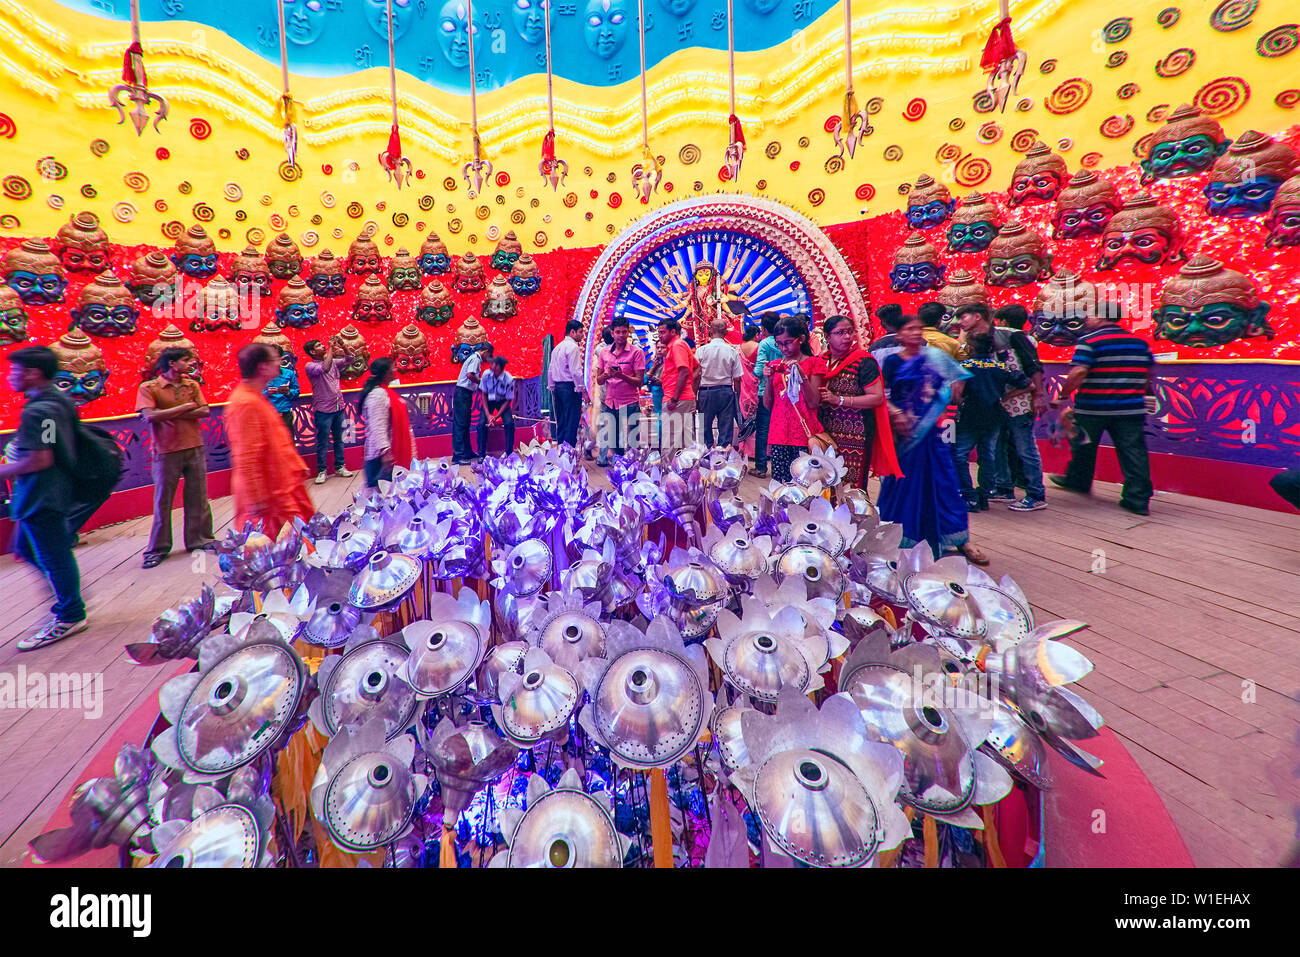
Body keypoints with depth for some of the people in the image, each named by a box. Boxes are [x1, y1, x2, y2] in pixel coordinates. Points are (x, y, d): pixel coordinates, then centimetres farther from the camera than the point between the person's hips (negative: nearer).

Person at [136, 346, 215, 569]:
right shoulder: (149, 388, -4)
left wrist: (171, 415, -12)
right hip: (167, 452, -3)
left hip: (195, 448, 3)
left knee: (198, 496, 9)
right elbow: (150, 416, -16)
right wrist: (185, 407, -11)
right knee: (163, 500, 5)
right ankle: (158, 548, 15)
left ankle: (199, 538, 22)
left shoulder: (192, 385, 8)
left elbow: (204, 411, -2)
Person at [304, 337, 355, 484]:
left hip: (339, 407, 6)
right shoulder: (310, 366, -9)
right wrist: (331, 347, -22)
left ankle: (340, 467, 23)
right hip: (323, 410, -6)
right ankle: (321, 471, 10)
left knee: (338, 439, 13)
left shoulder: (333, 362, 10)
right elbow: (325, 368, -28)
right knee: (322, 442, 1)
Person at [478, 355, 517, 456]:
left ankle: (509, 453, -6)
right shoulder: (486, 374, -20)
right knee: (482, 423, -16)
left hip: (502, 402, -1)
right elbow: (483, 394, -9)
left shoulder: (509, 379, -25)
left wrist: (496, 416, -21)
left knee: (509, 423, -21)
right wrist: (488, 415, -17)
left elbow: (508, 400, -15)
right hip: (489, 401, 1)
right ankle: (481, 454, -4)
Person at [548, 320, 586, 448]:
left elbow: (550, 371, 18)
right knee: (571, 423, -6)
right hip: (570, 387, -9)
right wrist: (582, 388, -14)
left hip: (557, 387, 9)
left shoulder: (557, 348, 17)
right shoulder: (573, 347, -10)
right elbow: (576, 371, -18)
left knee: (560, 422, 13)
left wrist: (552, 387, 22)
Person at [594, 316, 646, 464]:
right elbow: (598, 380, 10)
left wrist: (621, 375, -22)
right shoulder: (603, 352, 10)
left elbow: (639, 381, -6)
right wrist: (606, 374, -12)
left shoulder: (636, 352, -2)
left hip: (629, 403, -3)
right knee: (605, 440, 6)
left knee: (630, 443, -3)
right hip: (608, 402, 4)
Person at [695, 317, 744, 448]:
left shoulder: (701, 350, -4)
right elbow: (737, 379, 0)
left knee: (705, 427, 8)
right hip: (727, 392, 1)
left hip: (706, 392, -1)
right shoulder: (733, 351, -1)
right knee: (726, 429, 5)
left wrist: (694, 396, 4)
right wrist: (737, 397, 10)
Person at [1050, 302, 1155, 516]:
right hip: (1131, 409, 5)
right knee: (1132, 451, 4)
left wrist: (1063, 396, -12)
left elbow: (1078, 372, -20)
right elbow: (1150, 373, 17)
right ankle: (1138, 499, 3)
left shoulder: (1089, 340, -9)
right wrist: (1145, 392, 32)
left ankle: (1077, 481, 34)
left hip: (1092, 408, -4)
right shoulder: (1139, 342, 11)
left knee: (1083, 447, 15)